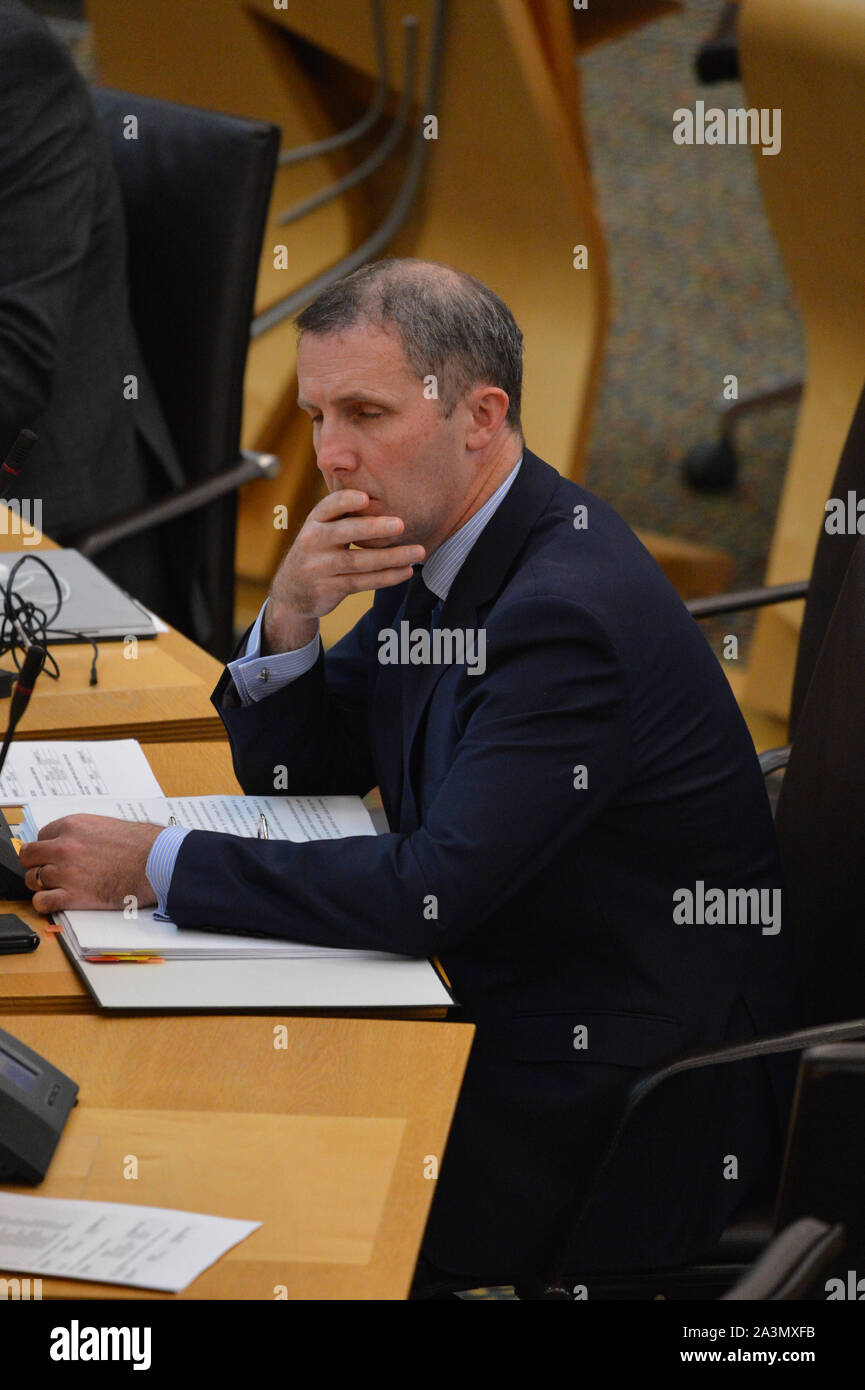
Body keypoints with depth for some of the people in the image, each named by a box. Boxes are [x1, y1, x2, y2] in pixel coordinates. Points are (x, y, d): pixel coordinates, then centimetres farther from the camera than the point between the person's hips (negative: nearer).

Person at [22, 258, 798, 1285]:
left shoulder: (570, 611, -26)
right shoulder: (438, 544, 4)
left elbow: (432, 890, -29)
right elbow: (289, 771, 11)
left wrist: (155, 865, -23)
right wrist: (289, 613, -10)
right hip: (508, 1010, 9)